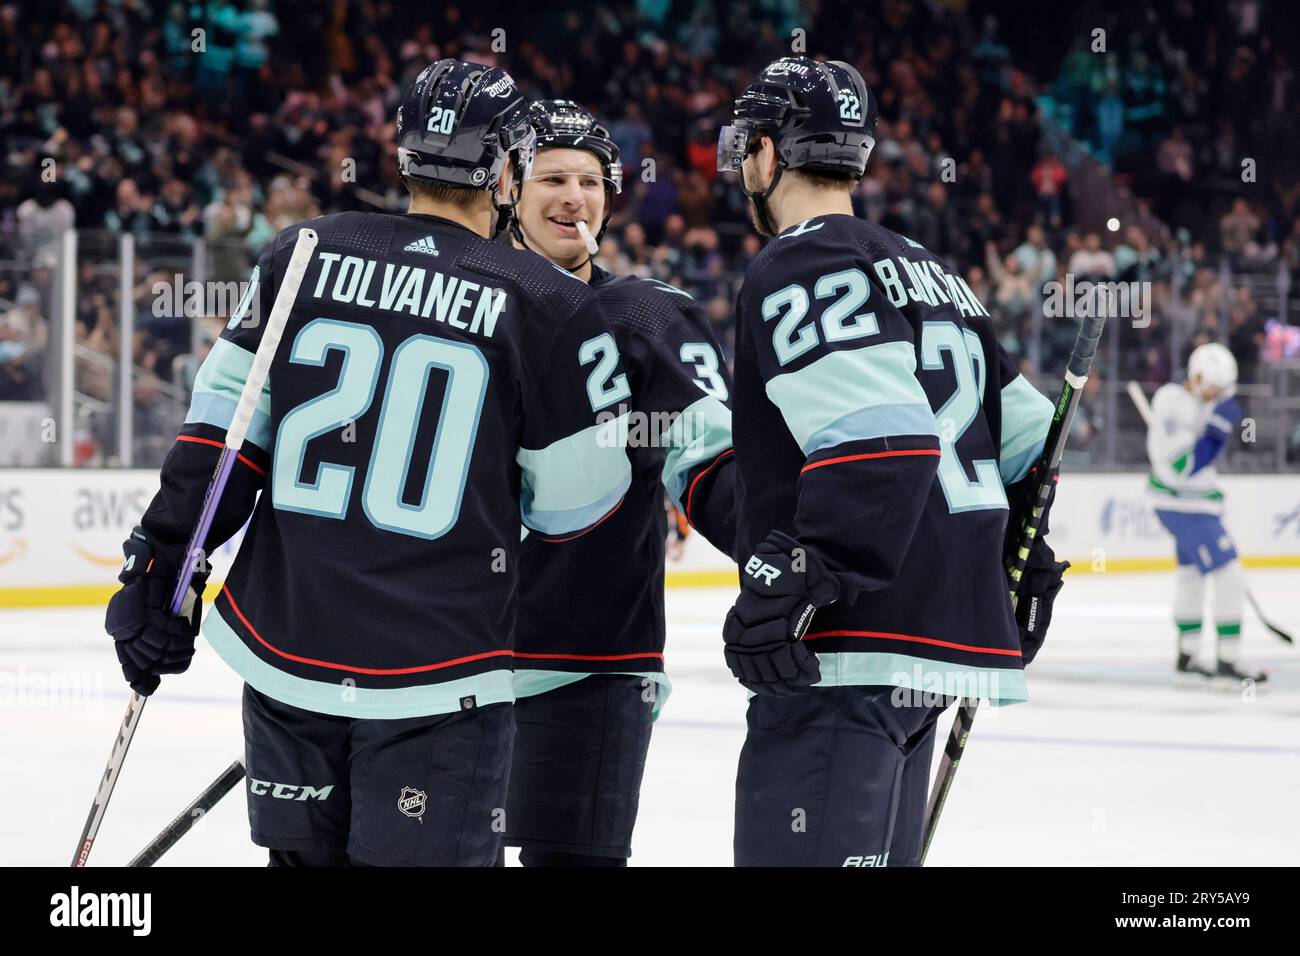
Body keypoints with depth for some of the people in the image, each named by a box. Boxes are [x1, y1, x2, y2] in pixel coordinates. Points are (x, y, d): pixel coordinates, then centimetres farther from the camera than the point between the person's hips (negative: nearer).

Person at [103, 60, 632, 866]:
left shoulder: (305, 255, 3)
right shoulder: (547, 303, -7)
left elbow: (223, 427, 3)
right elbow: (573, 499, 0)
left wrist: (162, 564, 8)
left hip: (285, 649, 4)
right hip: (438, 672, -4)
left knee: (306, 852, 16)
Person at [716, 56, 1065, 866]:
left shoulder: (800, 269, -8)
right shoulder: (927, 273, 21)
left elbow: (882, 445, -22)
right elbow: (1030, 436, 23)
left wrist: (793, 578, -23)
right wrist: (1022, 573, 31)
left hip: (855, 653, -10)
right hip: (941, 641, 10)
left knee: (799, 854, -15)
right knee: (872, 850, 16)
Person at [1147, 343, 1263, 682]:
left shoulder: (1202, 400, 3)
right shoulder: (1172, 405, -25)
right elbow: (1180, 468, -30)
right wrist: (1216, 432, -30)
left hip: (1195, 500, 11)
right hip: (1184, 506, -11)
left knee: (1192, 575, 20)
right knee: (1228, 575, -12)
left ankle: (1187, 656, 32)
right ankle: (1227, 660, -8)